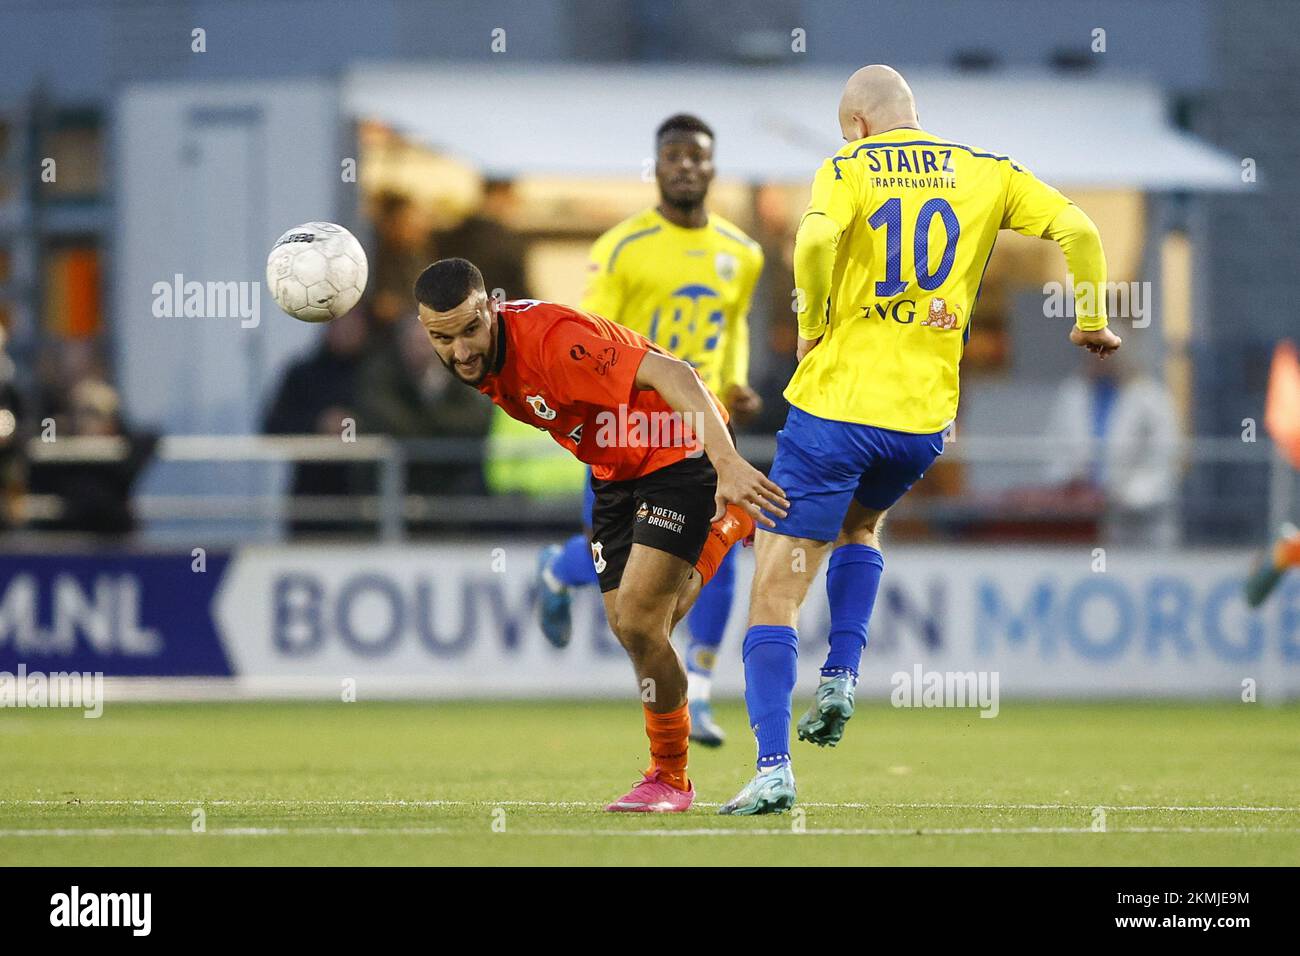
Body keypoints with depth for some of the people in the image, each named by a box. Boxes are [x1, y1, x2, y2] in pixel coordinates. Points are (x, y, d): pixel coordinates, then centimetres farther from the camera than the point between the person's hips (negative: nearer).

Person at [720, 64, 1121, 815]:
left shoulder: (849, 170, -2)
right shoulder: (986, 173, 8)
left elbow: (816, 241, -23)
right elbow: (1078, 229, 0)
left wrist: (814, 323, -7)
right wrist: (1092, 322, 15)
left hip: (835, 402, -4)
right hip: (925, 415, 4)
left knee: (776, 595, 1)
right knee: (860, 525, 35)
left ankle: (775, 766, -12)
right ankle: (841, 681, 17)